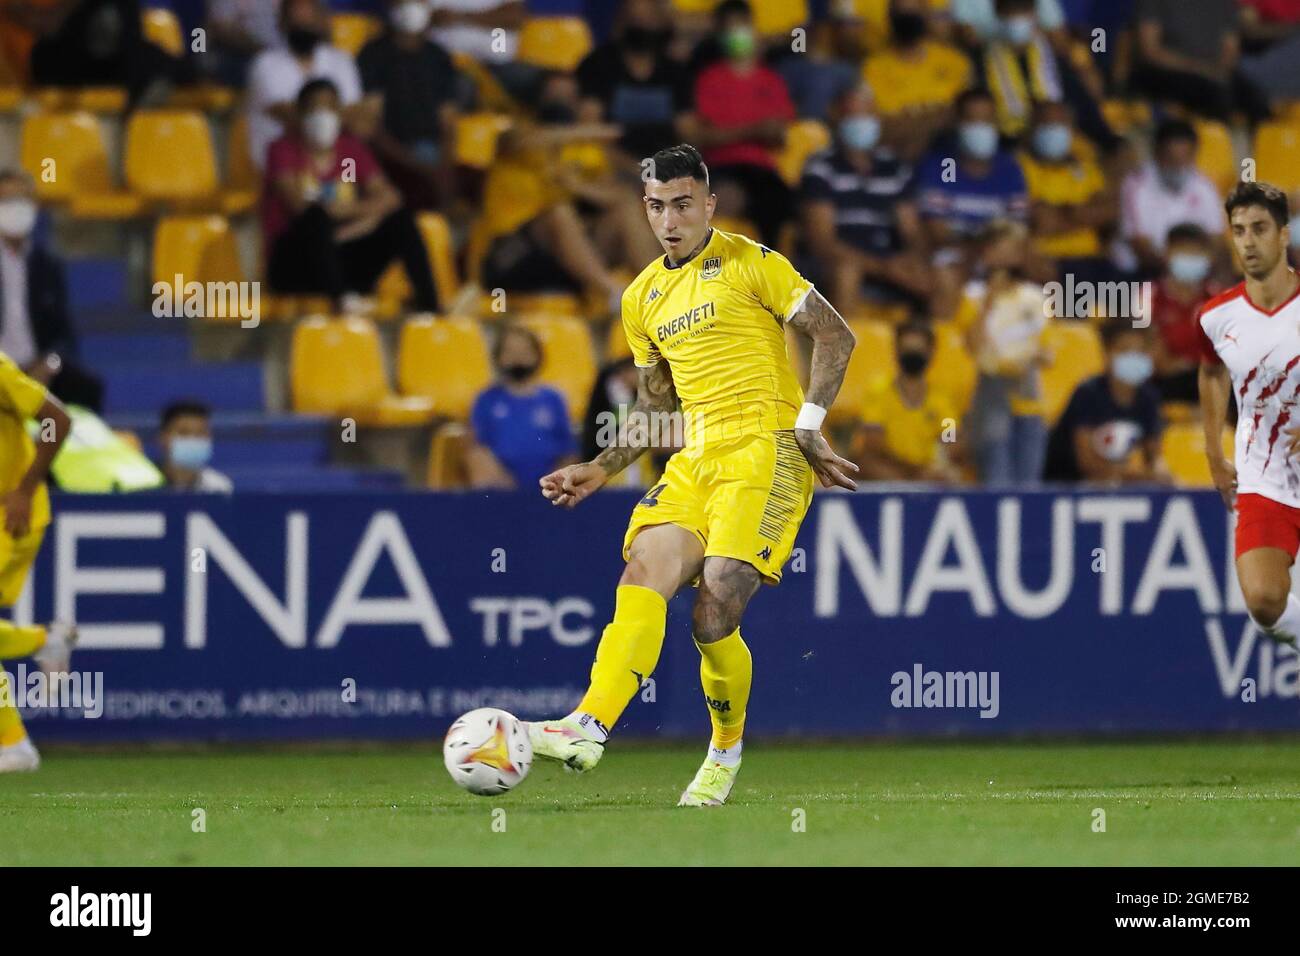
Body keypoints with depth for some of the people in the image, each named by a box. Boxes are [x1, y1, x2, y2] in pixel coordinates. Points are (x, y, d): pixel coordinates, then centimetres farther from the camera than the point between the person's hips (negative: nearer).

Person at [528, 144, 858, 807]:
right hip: (696, 457, 6)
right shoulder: (642, 297, 19)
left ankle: (726, 753, 5)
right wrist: (600, 470, 18)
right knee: (646, 567, -20)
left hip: (765, 450, -6)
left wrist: (808, 426, -12)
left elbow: (835, 335, -3)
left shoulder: (749, 264, 0)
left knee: (714, 614, -18)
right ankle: (588, 729, -34)